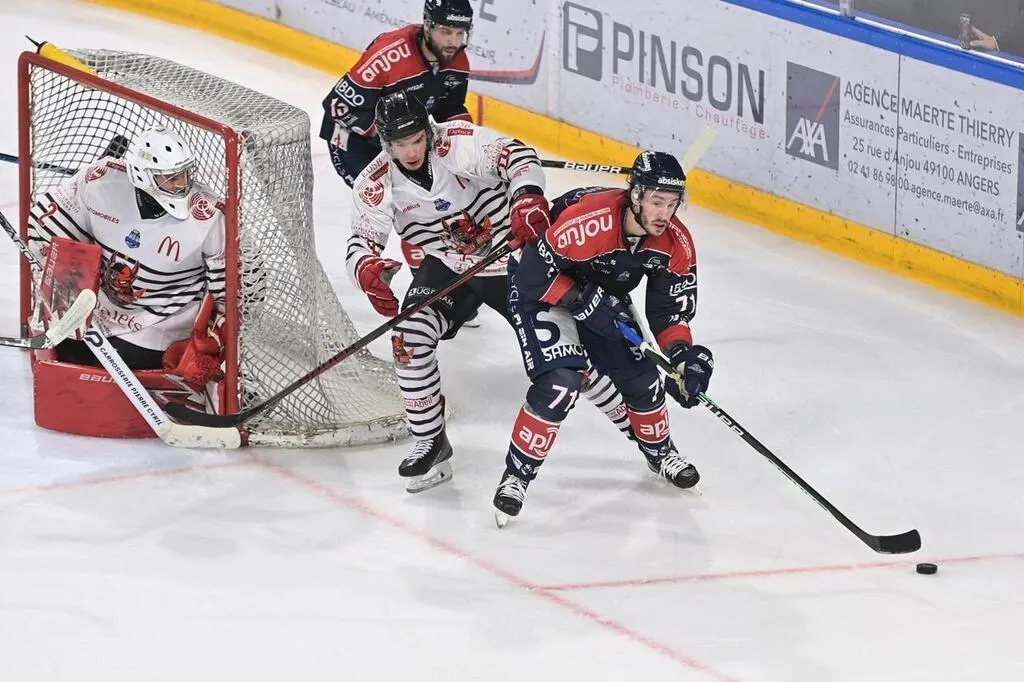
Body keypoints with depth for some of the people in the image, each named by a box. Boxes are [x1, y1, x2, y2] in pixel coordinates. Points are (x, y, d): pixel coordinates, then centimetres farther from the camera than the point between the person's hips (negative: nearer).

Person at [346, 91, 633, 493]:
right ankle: (430, 441, -6)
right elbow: (361, 241, -15)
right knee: (411, 336, -22)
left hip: (512, 259, -3)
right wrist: (367, 270, -39)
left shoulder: (458, 142, -23)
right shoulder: (375, 186, -13)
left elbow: (515, 156, -30)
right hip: (444, 268, 3)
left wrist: (527, 195, -50)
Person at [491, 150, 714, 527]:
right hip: (541, 289, -6)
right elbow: (534, 273, -30)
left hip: (603, 297, 6)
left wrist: (682, 353, -23)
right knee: (560, 383, -23)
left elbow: (672, 306, -8)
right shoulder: (587, 220, -39)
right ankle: (516, 475, -10)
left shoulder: (676, 242, -18)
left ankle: (659, 452, 37)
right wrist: (581, 301, -33)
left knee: (642, 379, 6)